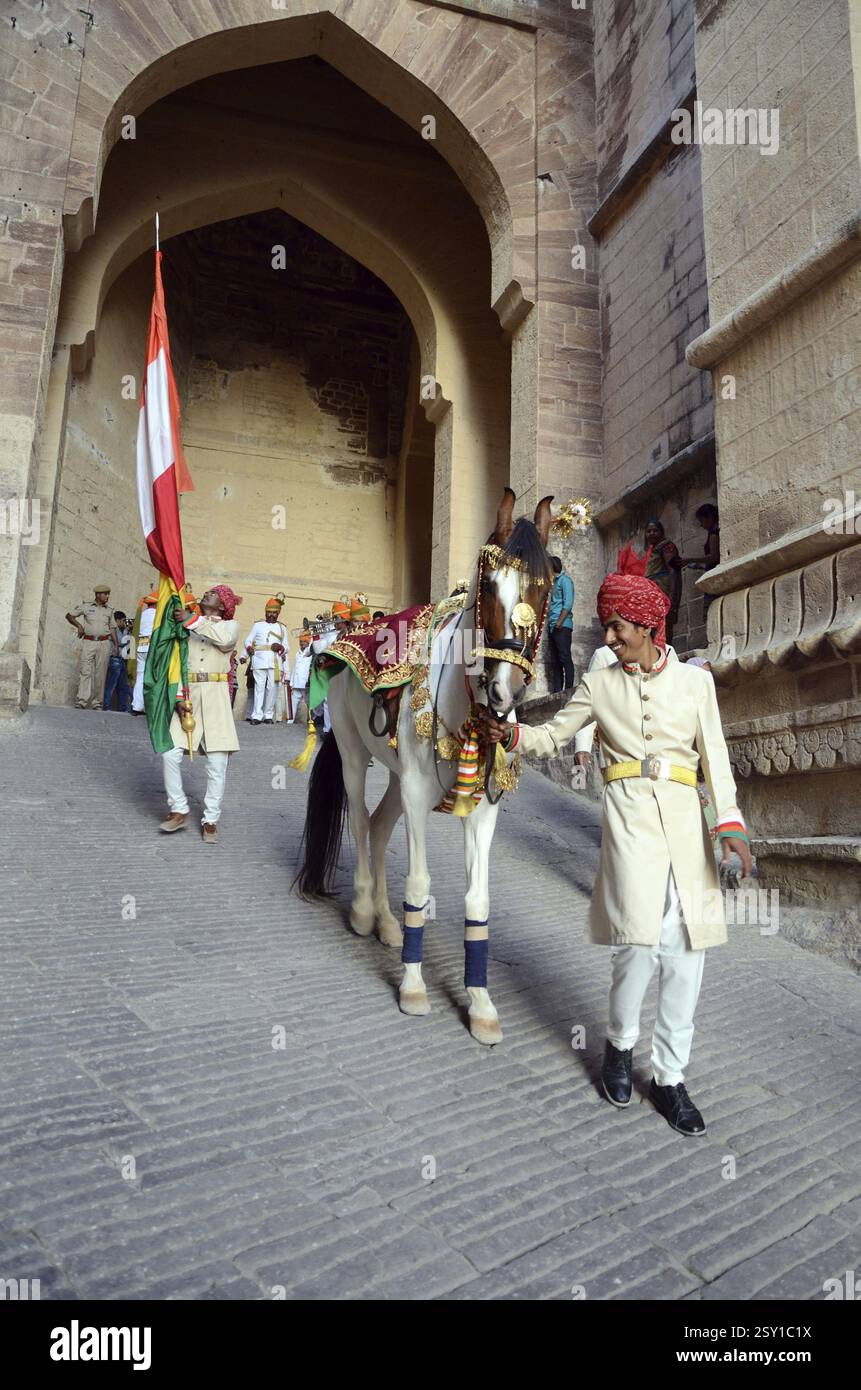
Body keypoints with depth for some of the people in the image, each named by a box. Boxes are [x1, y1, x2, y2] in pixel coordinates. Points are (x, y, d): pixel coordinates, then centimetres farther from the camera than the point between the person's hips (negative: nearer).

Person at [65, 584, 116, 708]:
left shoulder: (109, 610, 13)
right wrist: (79, 626, 1)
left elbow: (111, 628, 18)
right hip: (88, 642, -2)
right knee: (84, 671, -9)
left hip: (104, 643, 2)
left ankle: (97, 702, 5)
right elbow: (69, 616, 15)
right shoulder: (86, 606, 6)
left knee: (100, 673, 1)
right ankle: (81, 700, -11)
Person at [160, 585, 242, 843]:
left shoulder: (231, 625, 10)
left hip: (215, 697, -2)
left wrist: (192, 620, -10)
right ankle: (179, 811, 8)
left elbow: (224, 640, -15)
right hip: (188, 694, 2)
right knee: (170, 754, -9)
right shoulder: (186, 624, 15)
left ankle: (210, 820, 8)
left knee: (217, 764, -3)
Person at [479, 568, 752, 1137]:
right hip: (630, 816, -1)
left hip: (686, 818, 2)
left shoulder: (696, 680, 9)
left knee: (686, 951, 2)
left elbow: (716, 756, 6)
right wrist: (511, 733, -5)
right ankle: (620, 1043, 16)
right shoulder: (599, 685, 9)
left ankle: (670, 1076, 18)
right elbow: (554, 736, 15)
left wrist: (731, 826, -4)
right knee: (640, 940, -13)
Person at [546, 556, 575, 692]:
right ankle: (557, 691, 9)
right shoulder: (555, 581, 22)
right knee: (556, 660, 7)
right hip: (552, 626, 9)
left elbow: (568, 603, -14)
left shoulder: (565, 580, -4)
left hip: (562, 626, -9)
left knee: (565, 658, -10)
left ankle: (569, 690, -11)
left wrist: (560, 622, -19)